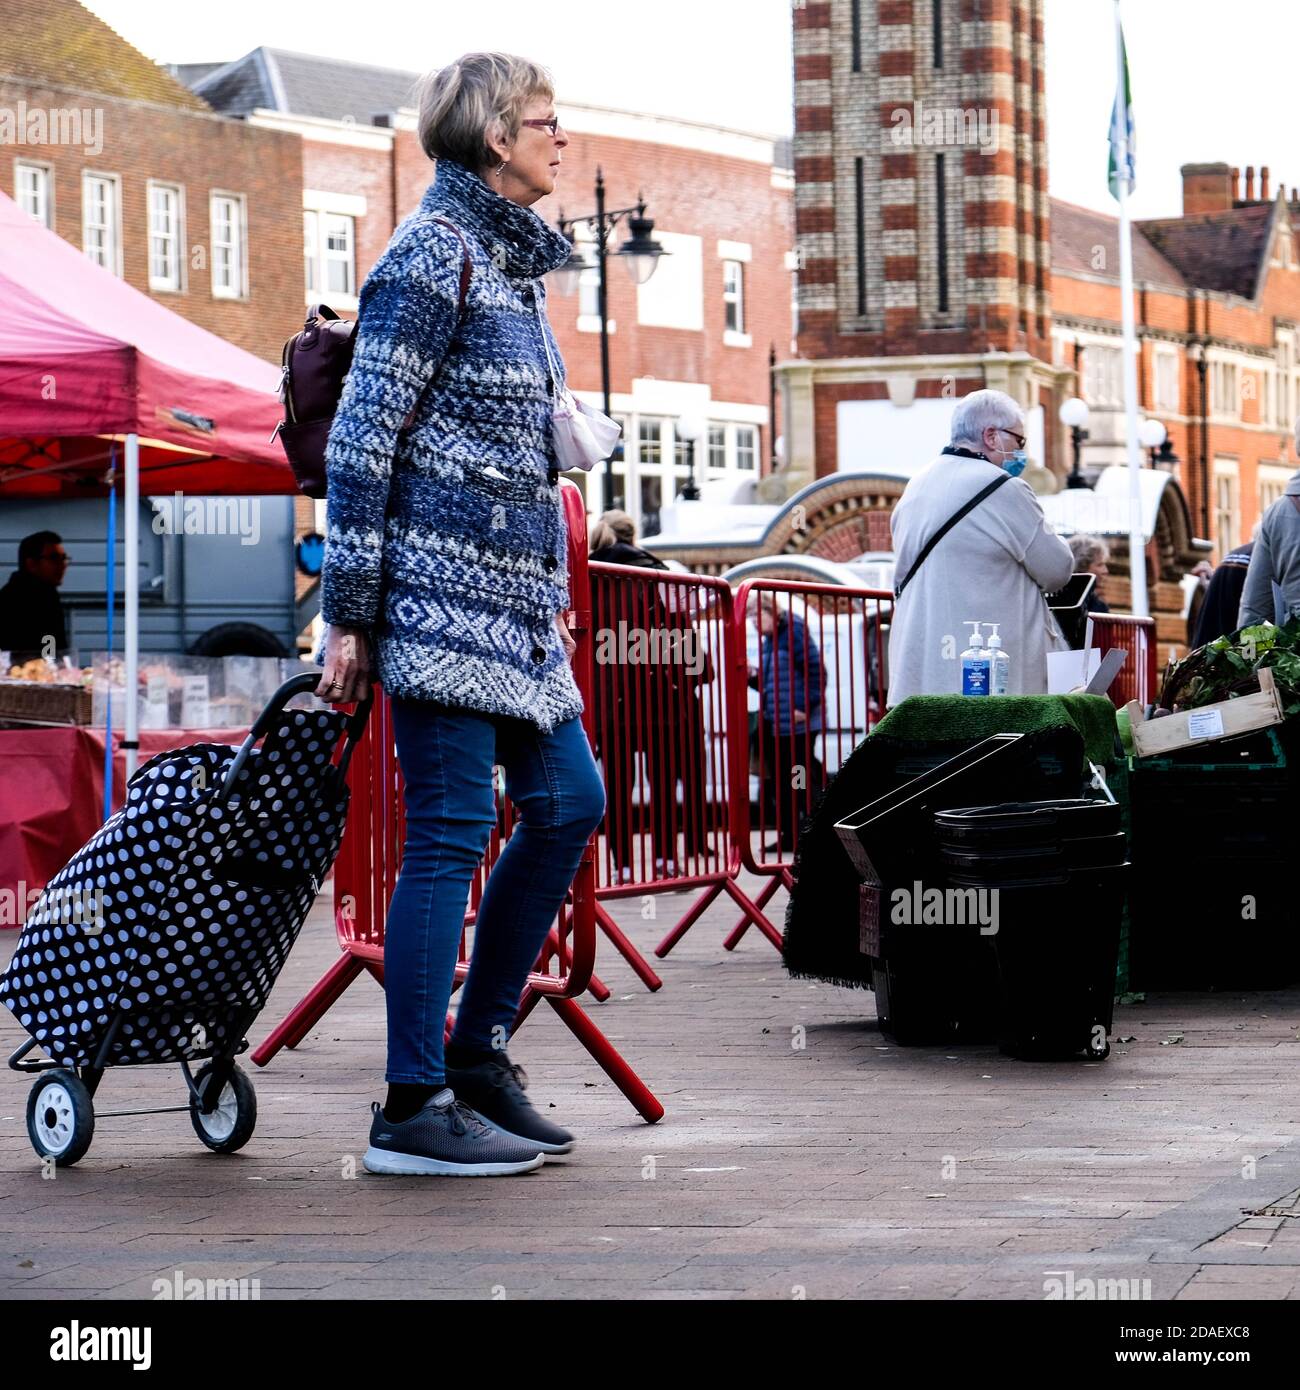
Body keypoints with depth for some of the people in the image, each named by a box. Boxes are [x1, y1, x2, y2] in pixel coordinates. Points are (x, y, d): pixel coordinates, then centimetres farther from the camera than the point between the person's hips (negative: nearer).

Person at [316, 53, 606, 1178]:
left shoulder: (512, 260, 19)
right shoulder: (434, 253, -9)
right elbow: (363, 435, -13)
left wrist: (547, 598, 22)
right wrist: (349, 611, -15)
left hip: (511, 597, 10)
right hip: (442, 589, -10)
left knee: (568, 800, 10)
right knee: (453, 830, -9)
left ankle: (477, 1054, 18)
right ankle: (413, 1110, -5)